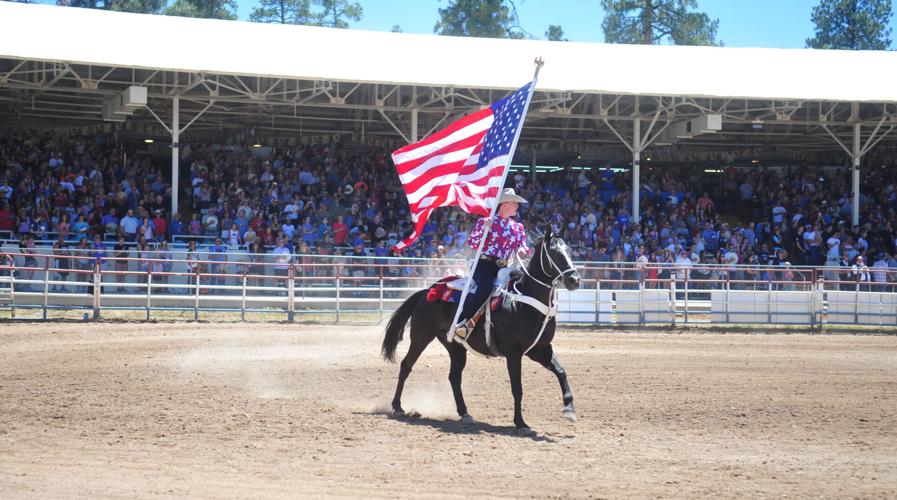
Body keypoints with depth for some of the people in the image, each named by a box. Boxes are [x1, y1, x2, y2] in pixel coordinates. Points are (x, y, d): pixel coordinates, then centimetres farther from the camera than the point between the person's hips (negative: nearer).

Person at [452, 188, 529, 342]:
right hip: (485, 264, -6)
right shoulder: (485, 222, 5)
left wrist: (522, 250, -7)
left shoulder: (518, 227, 18)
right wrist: (484, 229, -16)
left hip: (503, 267, 6)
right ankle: (460, 322, -33)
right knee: (485, 287, -34)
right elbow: (472, 243, -1)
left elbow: (523, 247, 17)